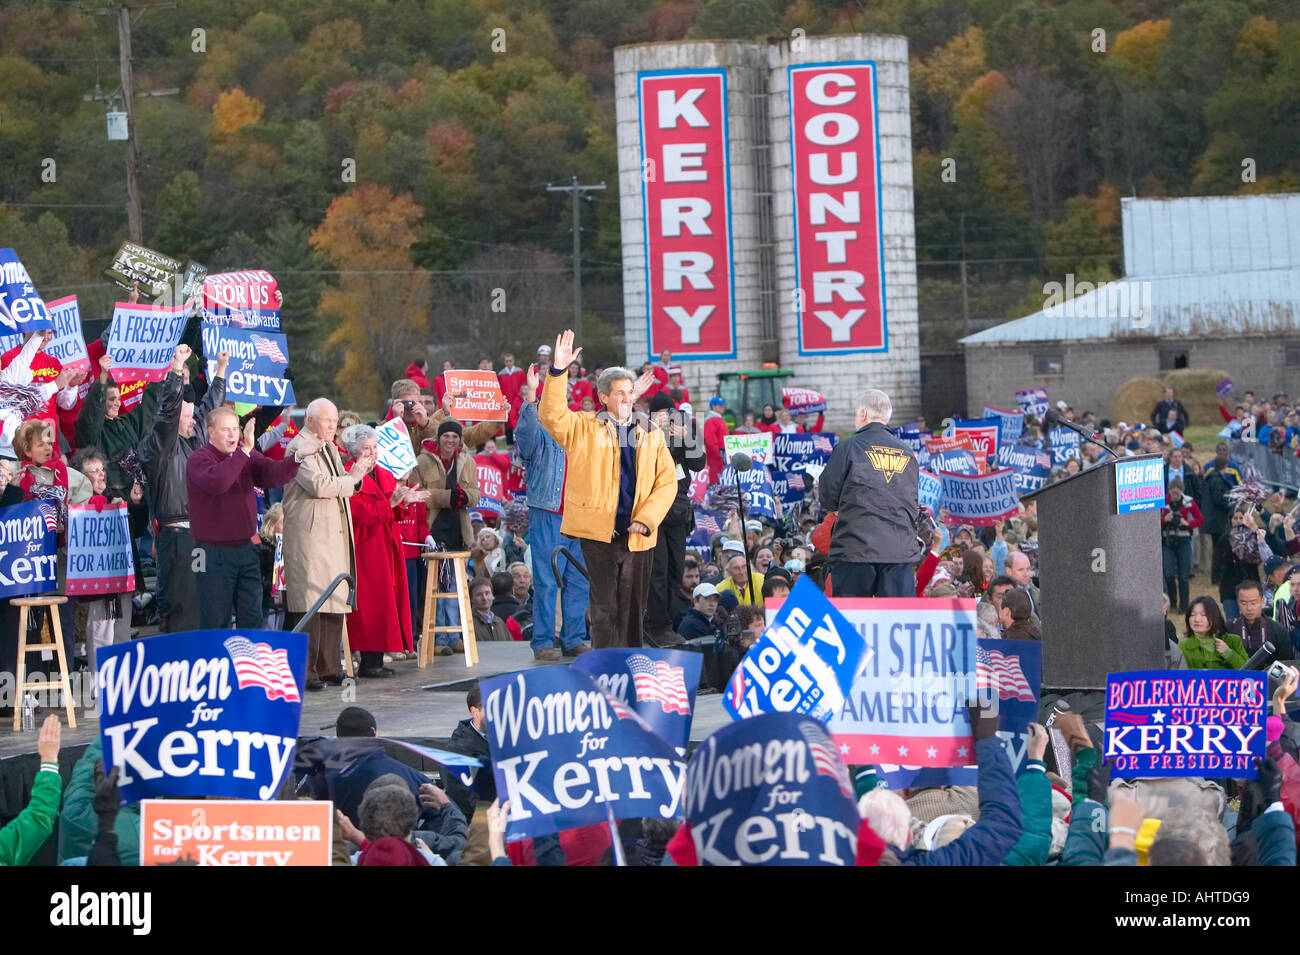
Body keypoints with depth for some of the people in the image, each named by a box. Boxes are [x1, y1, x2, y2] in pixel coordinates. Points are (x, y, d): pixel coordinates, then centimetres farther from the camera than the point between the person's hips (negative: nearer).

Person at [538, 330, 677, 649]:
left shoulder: (651, 435, 13)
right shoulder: (582, 428, 5)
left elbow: (667, 481, 9)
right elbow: (551, 414, -12)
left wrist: (646, 519, -6)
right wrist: (559, 370, -24)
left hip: (636, 537, 3)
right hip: (597, 534, -3)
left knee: (632, 610, 8)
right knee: (605, 610, -6)